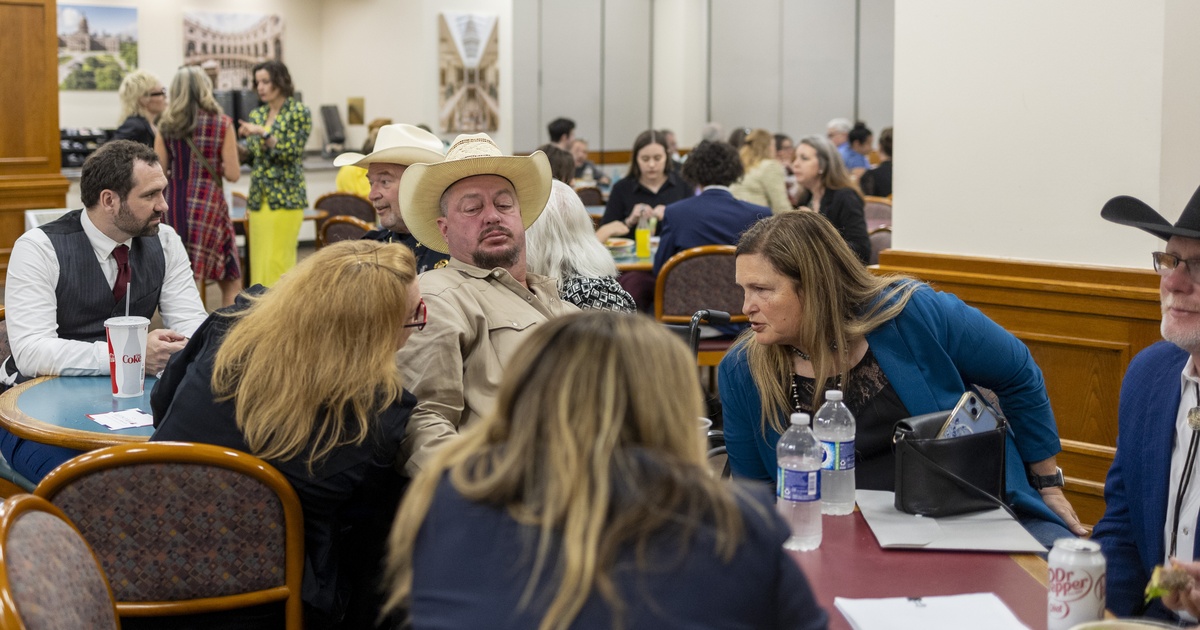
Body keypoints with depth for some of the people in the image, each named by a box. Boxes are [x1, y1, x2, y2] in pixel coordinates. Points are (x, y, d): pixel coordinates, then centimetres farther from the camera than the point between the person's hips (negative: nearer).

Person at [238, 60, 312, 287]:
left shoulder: (299, 113, -3)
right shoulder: (257, 115, 14)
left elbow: (291, 152, -13)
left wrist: (263, 133, -20)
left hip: (285, 197, -6)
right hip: (259, 197, 6)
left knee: (278, 260, -10)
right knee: (259, 259, 6)